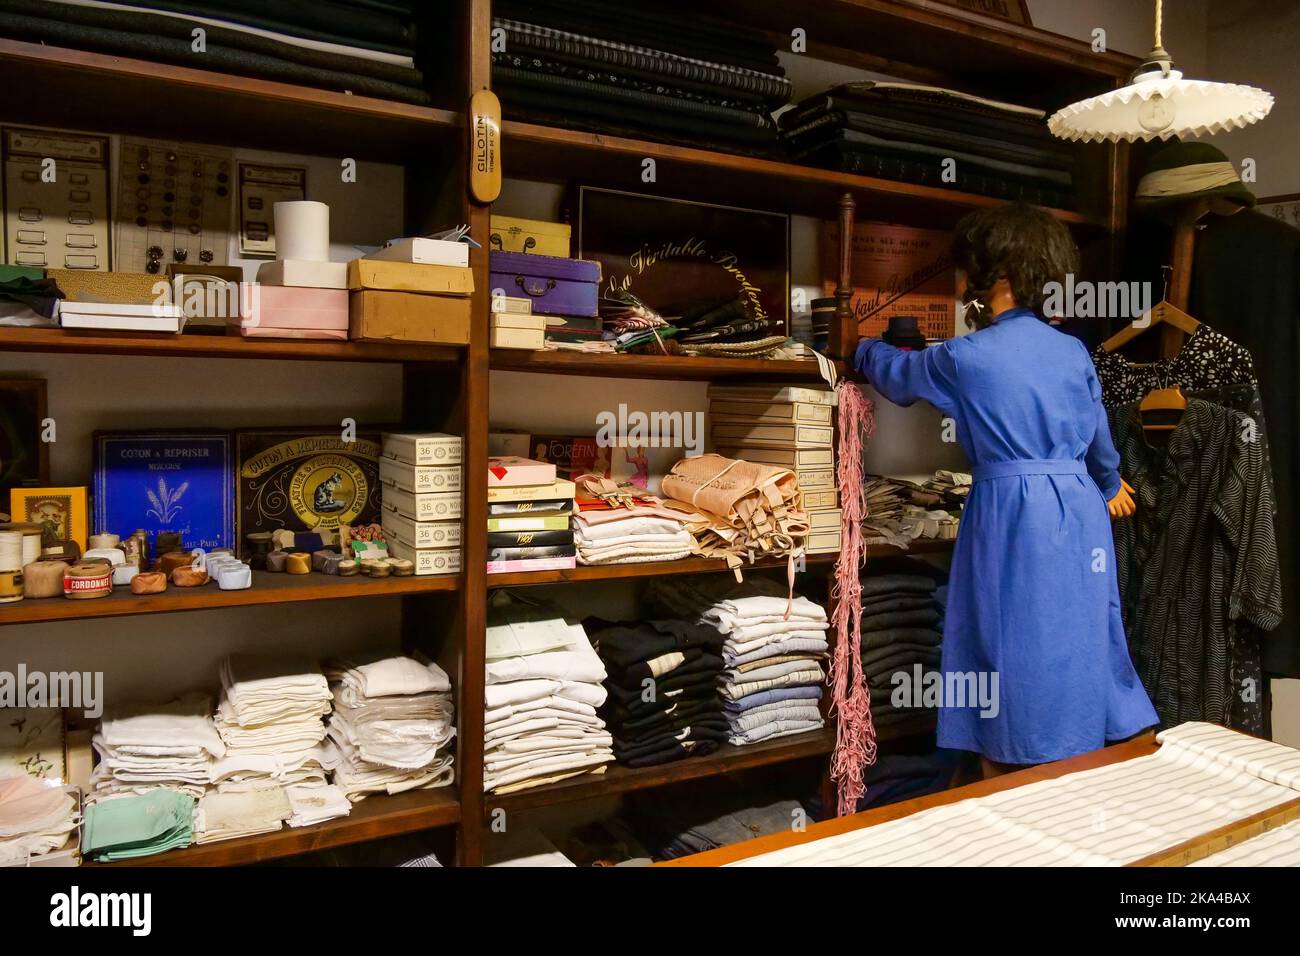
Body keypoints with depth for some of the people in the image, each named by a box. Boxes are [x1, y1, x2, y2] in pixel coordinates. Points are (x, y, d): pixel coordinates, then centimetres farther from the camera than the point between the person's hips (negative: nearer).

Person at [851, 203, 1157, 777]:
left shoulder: (965, 358, -8)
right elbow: (1098, 439, 20)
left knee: (1007, 658, 5)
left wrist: (863, 348, 34)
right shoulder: (1074, 352, 6)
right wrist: (1109, 486, 41)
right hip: (1080, 515, 5)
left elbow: (897, 375, 12)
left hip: (1009, 519, -5)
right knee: (1075, 652, 14)